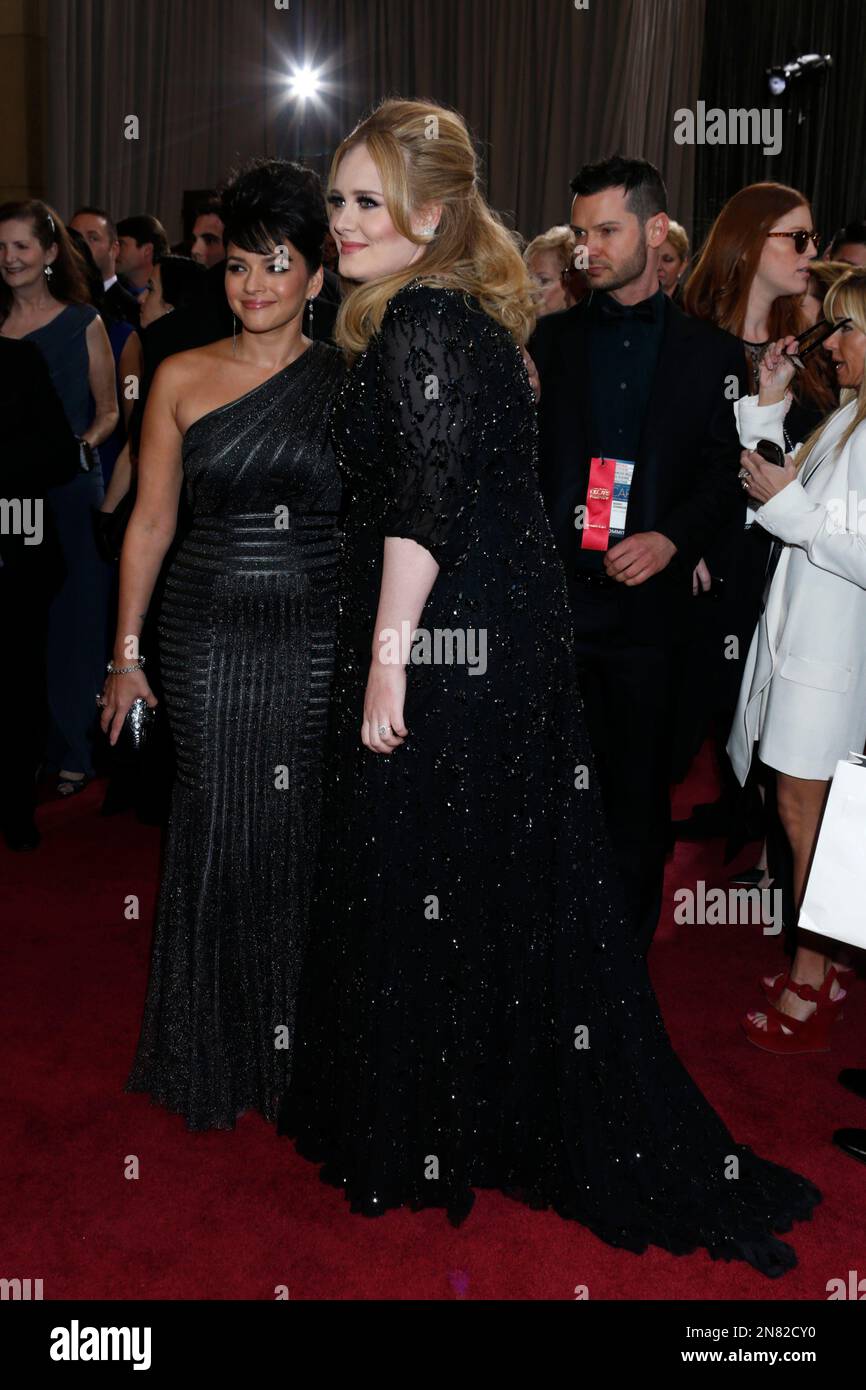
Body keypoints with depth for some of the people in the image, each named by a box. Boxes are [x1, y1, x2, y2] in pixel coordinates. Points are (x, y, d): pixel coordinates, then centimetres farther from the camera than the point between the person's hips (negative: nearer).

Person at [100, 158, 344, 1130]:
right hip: (210, 638, 0)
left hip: (320, 637, 0)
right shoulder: (182, 378, 4)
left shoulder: (348, 382, 3)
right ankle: (219, 1049, 25)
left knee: (307, 830, 5)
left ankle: (306, 1043, 25)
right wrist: (128, 651, 5)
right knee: (219, 829, 5)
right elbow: (151, 522, 6)